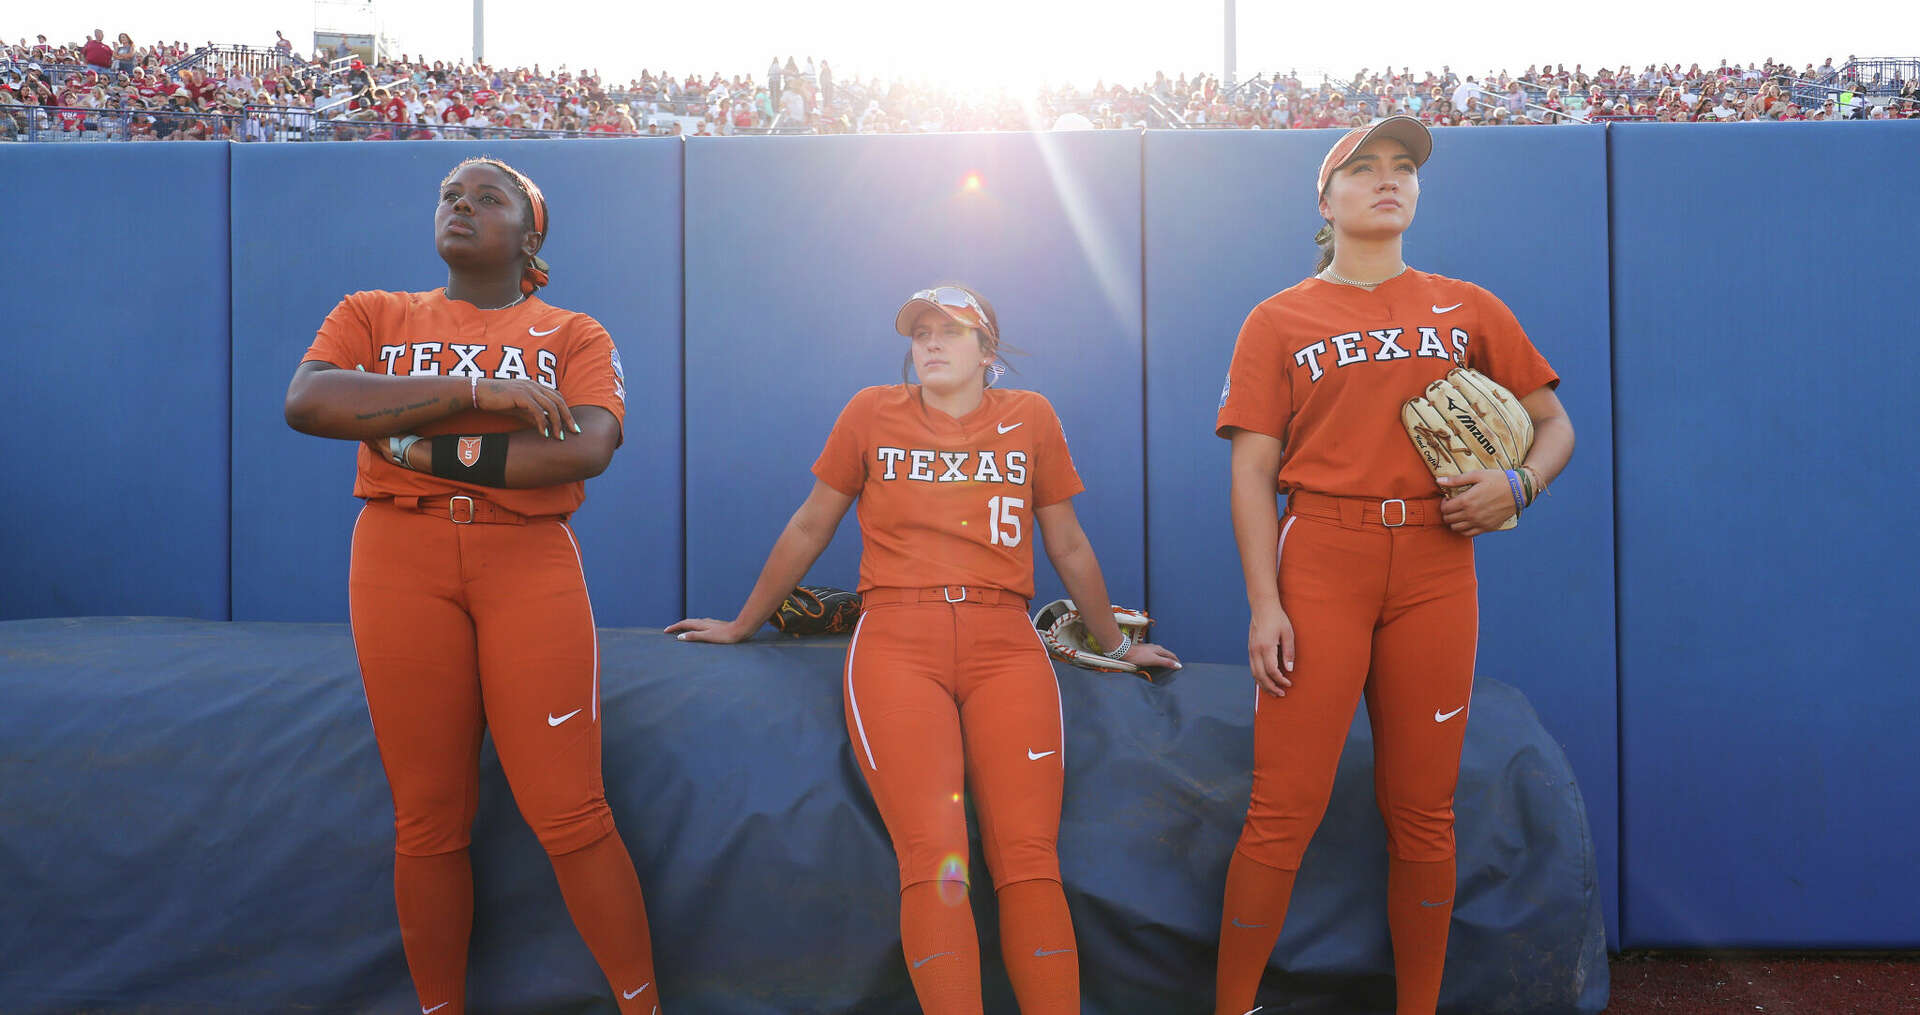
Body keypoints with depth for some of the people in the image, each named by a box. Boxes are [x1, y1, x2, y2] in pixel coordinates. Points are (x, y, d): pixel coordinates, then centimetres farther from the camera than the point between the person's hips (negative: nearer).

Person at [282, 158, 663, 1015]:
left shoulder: (574, 334, 12)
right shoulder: (373, 316, 17)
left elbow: (588, 447, -7)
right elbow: (306, 401, -4)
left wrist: (438, 451, -10)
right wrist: (475, 390, -10)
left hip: (529, 558, -1)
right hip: (401, 557, 2)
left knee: (569, 814, -6)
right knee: (427, 822, 4)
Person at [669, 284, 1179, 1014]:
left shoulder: (1030, 418, 14)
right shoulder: (872, 413, 12)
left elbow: (1069, 545, 23)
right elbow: (809, 529, 20)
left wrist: (1117, 644, 29)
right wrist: (741, 626, 25)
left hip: (1005, 647, 1)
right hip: (897, 644, -1)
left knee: (1029, 862, -13)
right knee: (933, 862, -18)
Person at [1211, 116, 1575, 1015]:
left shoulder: (1467, 309, 15)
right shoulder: (1279, 320, 9)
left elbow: (1553, 424, 17)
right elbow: (1251, 474, 2)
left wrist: (1516, 485, -6)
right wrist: (1264, 605, -9)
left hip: (1436, 566, 2)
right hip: (1319, 560, -2)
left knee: (1422, 810, 7)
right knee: (1285, 808, -5)